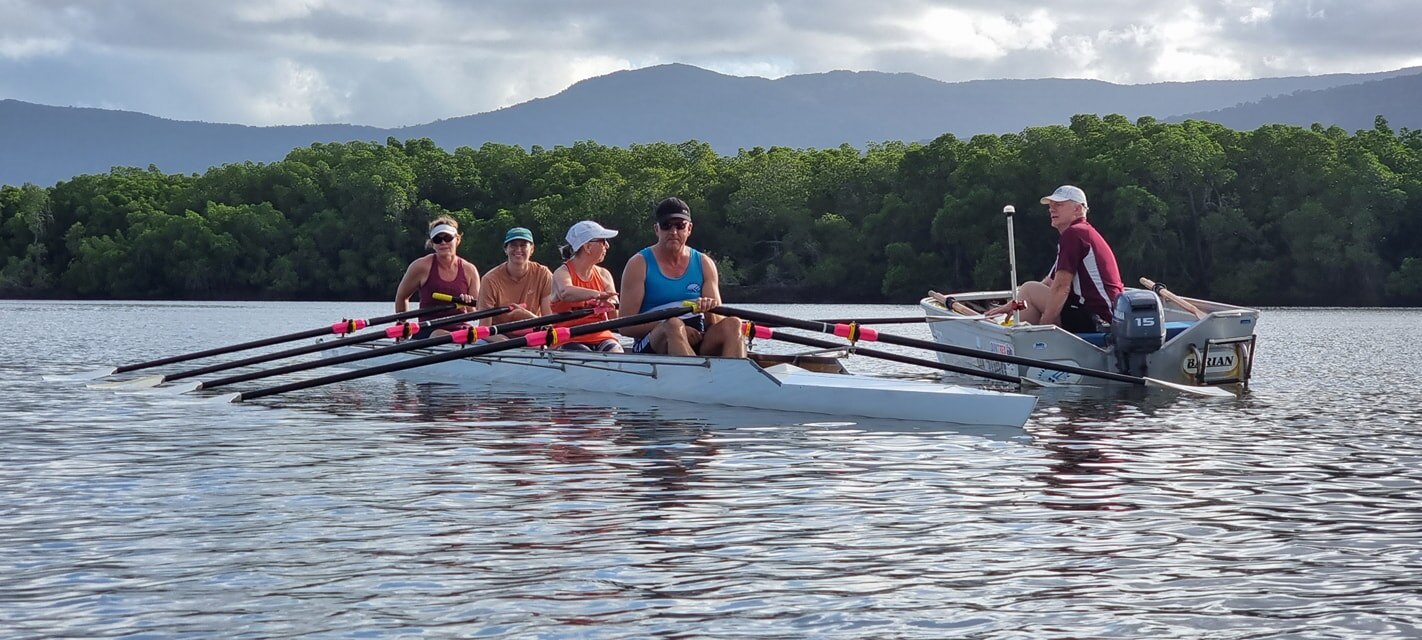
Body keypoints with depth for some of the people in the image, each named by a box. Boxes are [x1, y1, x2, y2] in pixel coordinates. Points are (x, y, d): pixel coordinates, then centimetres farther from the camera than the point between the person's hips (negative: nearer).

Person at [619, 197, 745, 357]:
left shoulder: (704, 264, 13)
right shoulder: (640, 264, 2)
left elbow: (715, 323, 7)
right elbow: (625, 326, -5)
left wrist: (709, 310, -17)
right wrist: (667, 326, -17)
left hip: (696, 347, 4)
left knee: (733, 324, -24)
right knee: (674, 325, -35)